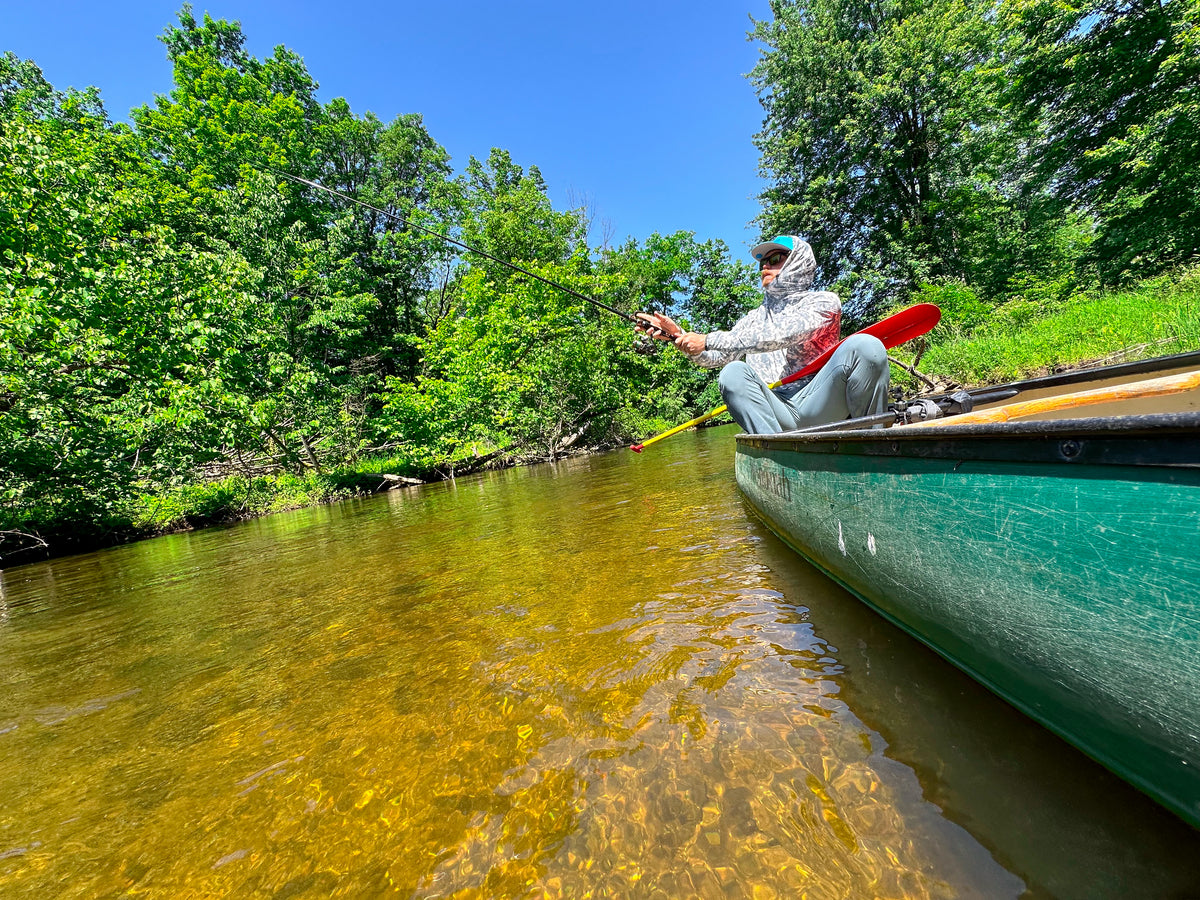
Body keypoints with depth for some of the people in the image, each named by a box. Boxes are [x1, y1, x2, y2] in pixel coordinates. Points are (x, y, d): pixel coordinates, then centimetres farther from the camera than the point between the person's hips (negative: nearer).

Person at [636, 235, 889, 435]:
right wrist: (679, 336, -7)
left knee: (864, 344, -26)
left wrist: (709, 340, -16)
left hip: (820, 409, -3)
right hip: (778, 416, 3)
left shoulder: (824, 302, 8)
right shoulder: (754, 317, 25)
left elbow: (778, 336, -12)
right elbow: (714, 357, 10)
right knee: (734, 372, -24)